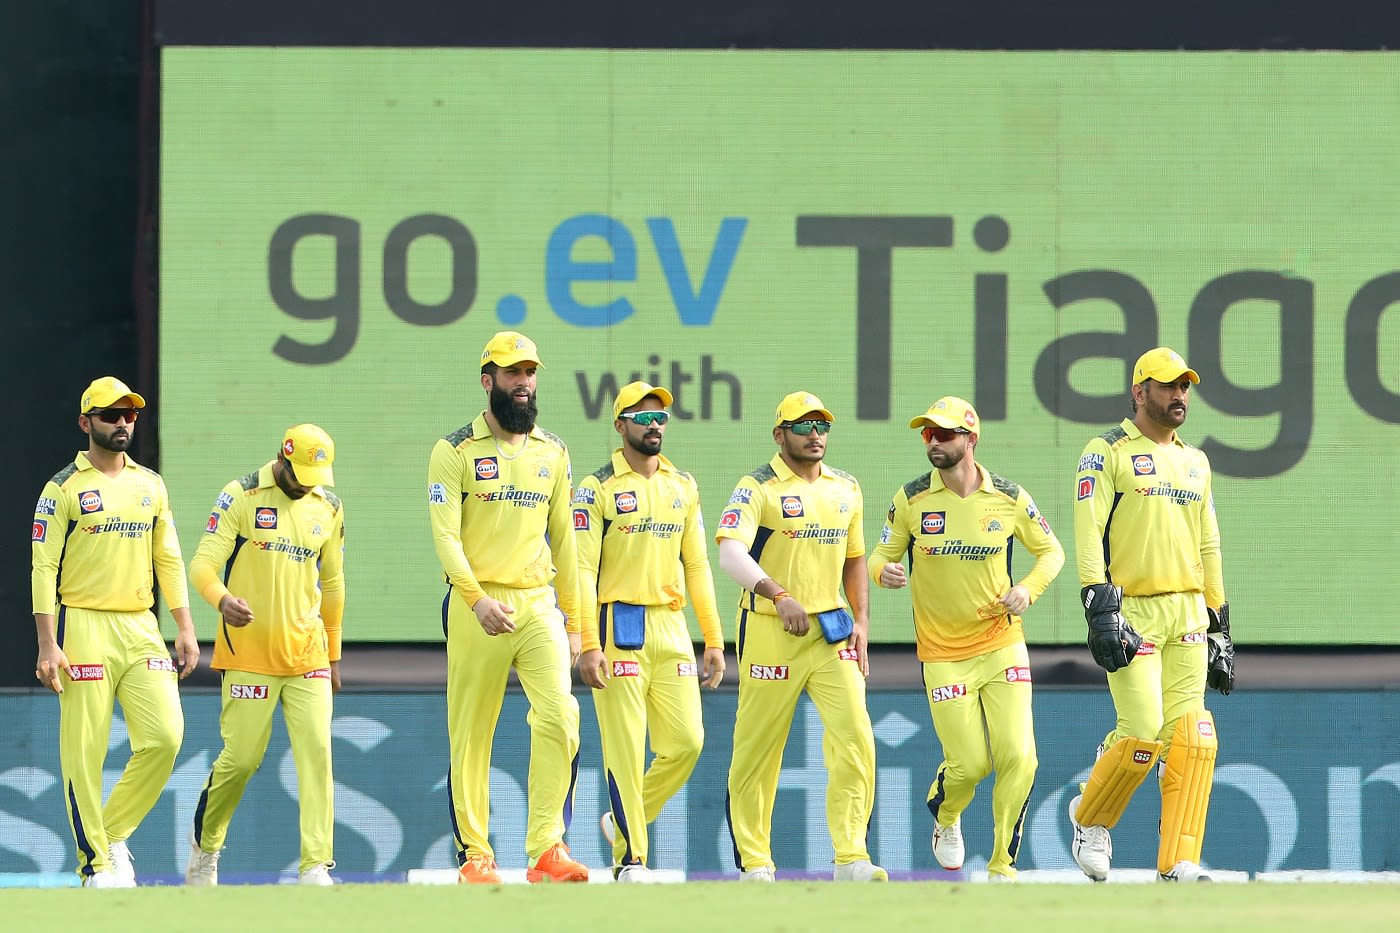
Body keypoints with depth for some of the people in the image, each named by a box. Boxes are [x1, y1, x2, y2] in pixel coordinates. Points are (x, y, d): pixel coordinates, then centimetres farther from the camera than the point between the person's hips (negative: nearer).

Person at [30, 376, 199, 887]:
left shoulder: (151, 485, 14)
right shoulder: (64, 489, -1)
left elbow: (169, 560, 17)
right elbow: (45, 568, -5)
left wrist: (185, 628, 8)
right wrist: (47, 647, -13)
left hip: (141, 628, 5)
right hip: (84, 628, -5)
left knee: (165, 736, -9)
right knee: (84, 752, -5)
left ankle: (114, 834, 10)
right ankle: (97, 864, 2)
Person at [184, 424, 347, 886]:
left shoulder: (329, 508, 9)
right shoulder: (241, 496, -5)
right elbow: (203, 562, -12)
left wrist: (333, 655, 22)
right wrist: (222, 599, -34)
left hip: (306, 652, 4)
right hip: (249, 652, -4)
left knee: (316, 751, -9)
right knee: (241, 757, -4)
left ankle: (316, 867, -10)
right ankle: (204, 843, 21)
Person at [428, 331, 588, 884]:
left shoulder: (552, 453, 13)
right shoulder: (456, 451, 0)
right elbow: (445, 534, -9)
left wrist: (573, 623, 17)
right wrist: (477, 599, -23)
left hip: (539, 605, 3)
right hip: (475, 607, -3)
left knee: (560, 718, -15)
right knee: (471, 735, 1)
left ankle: (547, 850, -15)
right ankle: (474, 855, 11)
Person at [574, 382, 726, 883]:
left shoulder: (683, 486, 13)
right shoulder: (597, 489, -2)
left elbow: (697, 565, 15)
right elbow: (582, 569, -7)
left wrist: (714, 640, 10)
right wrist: (588, 645, -15)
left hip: (671, 628, 5)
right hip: (619, 628, -5)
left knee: (686, 742, -1)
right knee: (625, 748, -5)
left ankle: (625, 819, 20)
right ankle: (630, 857, 2)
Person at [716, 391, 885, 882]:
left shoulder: (846, 488, 12)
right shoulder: (758, 488, -7)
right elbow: (731, 552, -21)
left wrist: (860, 621, 11)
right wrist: (779, 595, -35)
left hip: (832, 631, 4)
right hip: (771, 633, -4)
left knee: (855, 738, -10)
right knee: (757, 749, 1)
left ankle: (851, 859, -10)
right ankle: (754, 862, 14)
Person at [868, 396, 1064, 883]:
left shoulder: (1009, 498, -2)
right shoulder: (911, 499, -3)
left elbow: (1051, 551, 10)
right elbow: (882, 554, 5)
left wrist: (1028, 589, -9)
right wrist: (884, 570, -20)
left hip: (1002, 646, 1)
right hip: (943, 655, -1)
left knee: (1018, 758, -11)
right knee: (969, 764, -6)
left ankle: (1002, 868, 4)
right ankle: (945, 819, 30)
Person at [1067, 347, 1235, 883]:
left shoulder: (1194, 462, 19)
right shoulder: (1107, 452, 0)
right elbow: (1089, 533, -10)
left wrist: (1219, 630, 19)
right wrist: (1100, 610, -21)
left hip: (1188, 616, 6)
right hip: (1132, 612, -5)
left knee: (1190, 739, -5)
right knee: (1143, 733, -14)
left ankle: (1179, 865, -4)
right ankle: (1089, 816, 13)